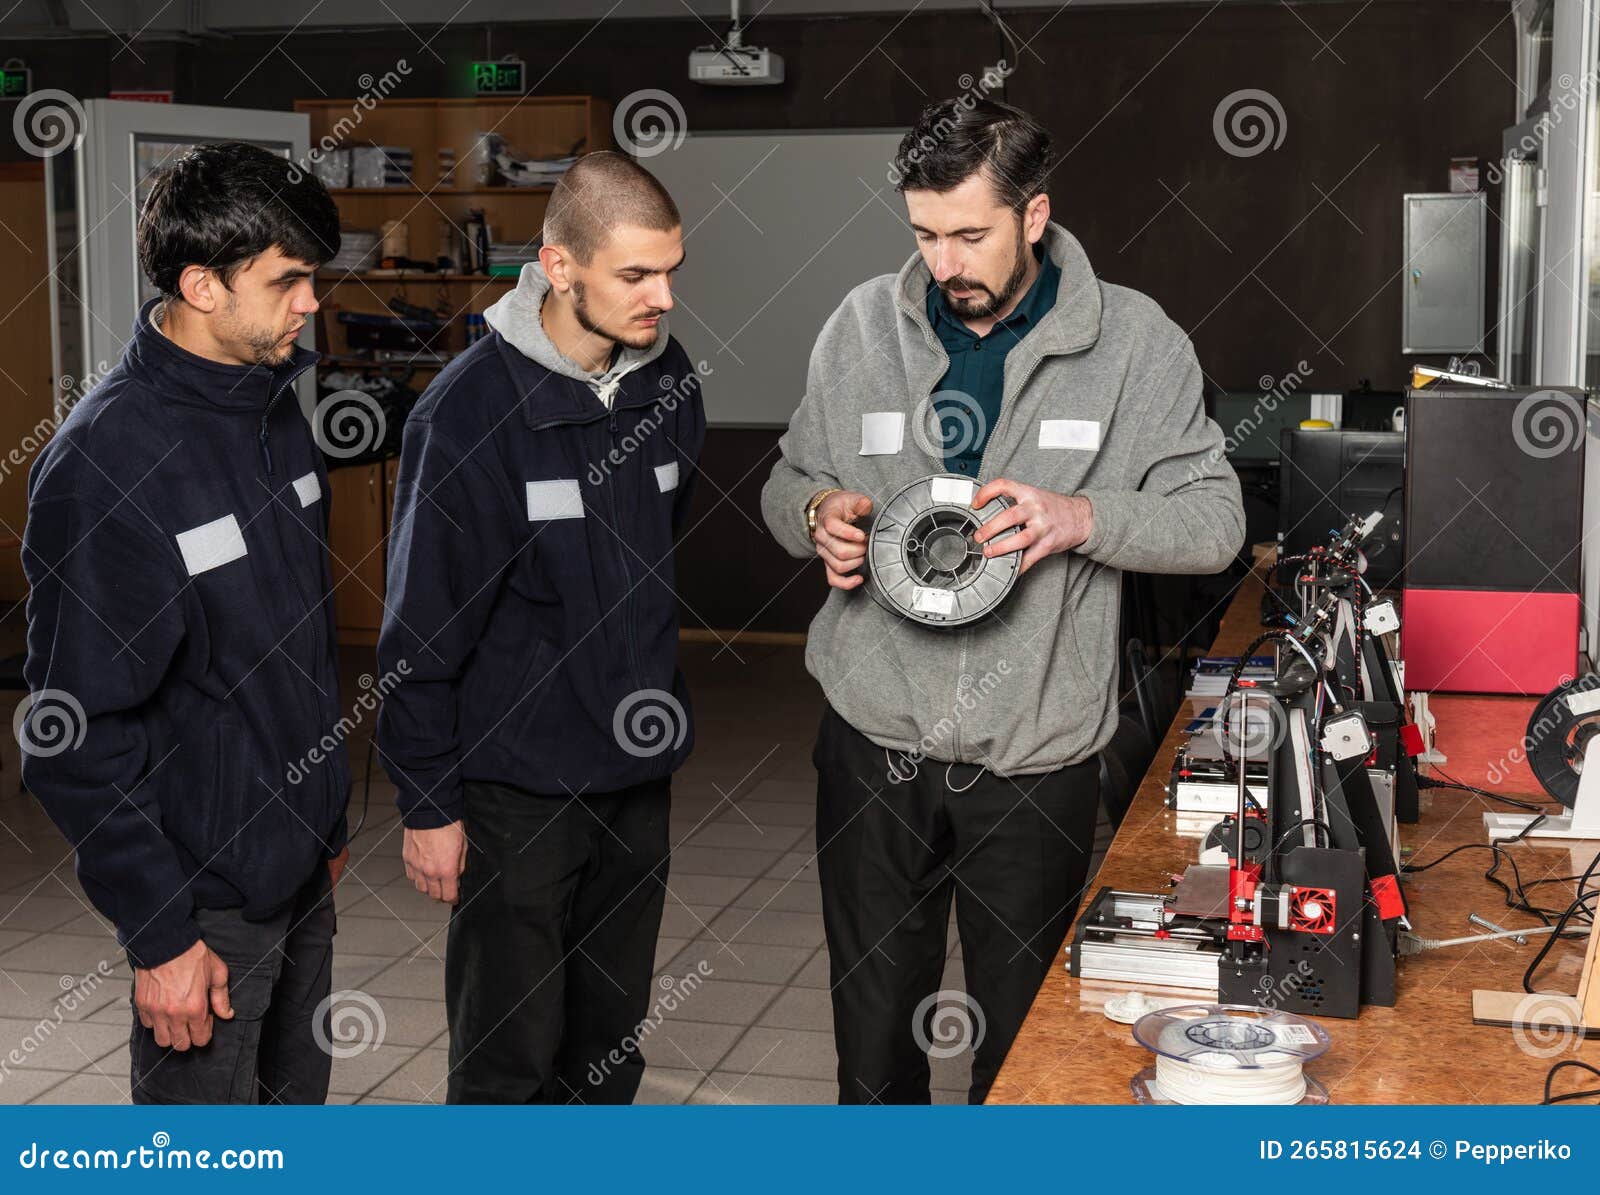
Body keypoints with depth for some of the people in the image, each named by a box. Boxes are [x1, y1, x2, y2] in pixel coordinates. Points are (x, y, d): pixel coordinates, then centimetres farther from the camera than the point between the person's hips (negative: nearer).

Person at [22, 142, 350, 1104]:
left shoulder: (276, 404, 4)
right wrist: (161, 933, -19)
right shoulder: (107, 458, -22)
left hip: (303, 870, 8)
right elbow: (74, 731, -21)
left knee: (296, 1101, 21)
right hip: (207, 896, -8)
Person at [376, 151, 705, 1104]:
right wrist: (429, 807, -10)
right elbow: (423, 630, -12)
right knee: (510, 1054, 5)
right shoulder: (472, 409, -18)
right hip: (517, 784, -5)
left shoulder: (670, 381, 0)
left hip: (639, 774, 6)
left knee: (611, 1040, 17)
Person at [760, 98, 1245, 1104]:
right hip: (876, 748, 2)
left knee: (1024, 1048, 14)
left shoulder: (1137, 342, -5)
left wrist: (1084, 518, -23)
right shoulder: (865, 324, 1)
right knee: (873, 1042, 14)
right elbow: (788, 483, 12)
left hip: (1037, 765, -2)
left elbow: (1215, 520, -5)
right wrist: (818, 514, -12)